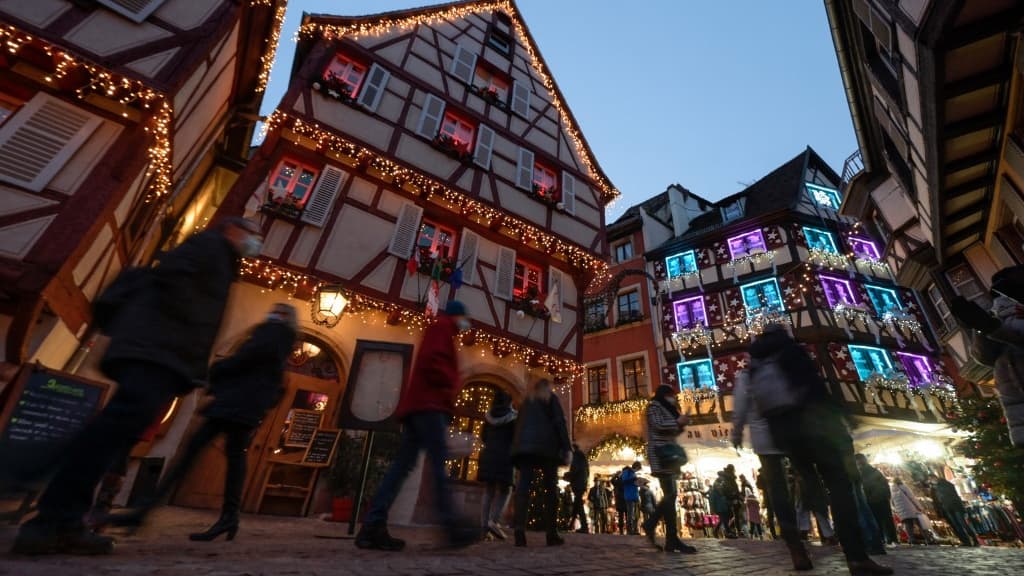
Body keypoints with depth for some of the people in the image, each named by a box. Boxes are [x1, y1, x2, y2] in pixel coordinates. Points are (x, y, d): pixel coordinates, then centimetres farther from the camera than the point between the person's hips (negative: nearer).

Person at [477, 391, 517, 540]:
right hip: (505, 455, -4)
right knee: (504, 490, 0)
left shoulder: (488, 416, 11)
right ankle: (494, 521, -17)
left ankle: (484, 524, 3)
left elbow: (483, 437, 13)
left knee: (489, 490, 10)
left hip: (488, 455, 4)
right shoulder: (513, 416, -1)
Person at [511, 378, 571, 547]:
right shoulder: (551, 398, 12)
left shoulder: (527, 401, 25)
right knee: (550, 489, 3)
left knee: (523, 487, -4)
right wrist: (567, 448, -4)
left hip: (525, 446, 3)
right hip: (546, 445, -3)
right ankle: (552, 534, 0)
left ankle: (520, 530, -18)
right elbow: (560, 422, 0)